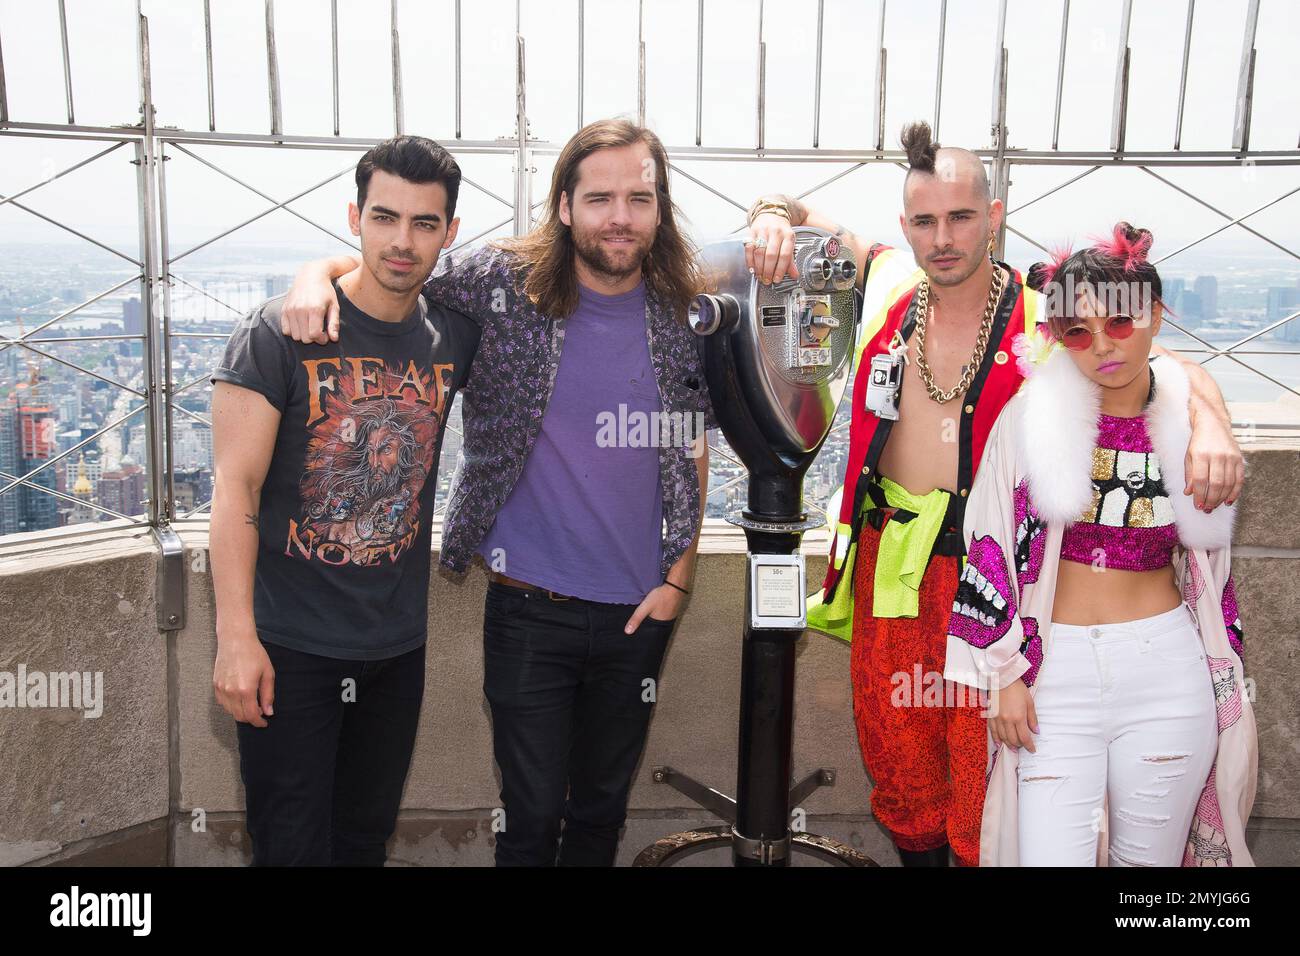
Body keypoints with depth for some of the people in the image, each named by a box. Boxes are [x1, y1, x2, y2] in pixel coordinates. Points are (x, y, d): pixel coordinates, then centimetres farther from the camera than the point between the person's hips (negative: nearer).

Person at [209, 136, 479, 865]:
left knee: (368, 838, 19)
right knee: (292, 845, 5)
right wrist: (236, 637, -18)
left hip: (398, 643, 4)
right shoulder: (280, 331, -12)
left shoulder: (456, 337, 0)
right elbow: (236, 488, -13)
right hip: (290, 646, -4)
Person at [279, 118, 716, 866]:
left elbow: (693, 455, 6)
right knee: (533, 816, 9)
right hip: (530, 609, -2)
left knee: (603, 811, 20)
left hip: (640, 611, 3)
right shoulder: (502, 286, -8)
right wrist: (318, 274, -20)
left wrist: (678, 580, 1)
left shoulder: (688, 317, -1)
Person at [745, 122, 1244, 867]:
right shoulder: (890, 284, 1)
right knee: (895, 751, 18)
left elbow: (1179, 368, -9)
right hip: (886, 557, 4)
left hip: (985, 569, -3)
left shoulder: (1040, 324, -9)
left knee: (983, 771, 5)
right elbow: (796, 217, 11)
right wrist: (775, 216, -12)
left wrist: (1210, 427, -31)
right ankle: (917, 853, 41)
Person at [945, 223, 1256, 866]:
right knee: (1049, 855, -2)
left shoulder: (1192, 422, 3)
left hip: (1166, 668, 2)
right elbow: (994, 552, -3)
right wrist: (1007, 673, -5)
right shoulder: (1030, 417, -4)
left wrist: (1226, 686, 14)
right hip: (1057, 670, -2)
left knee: (1149, 858, 14)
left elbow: (1210, 567, 12)